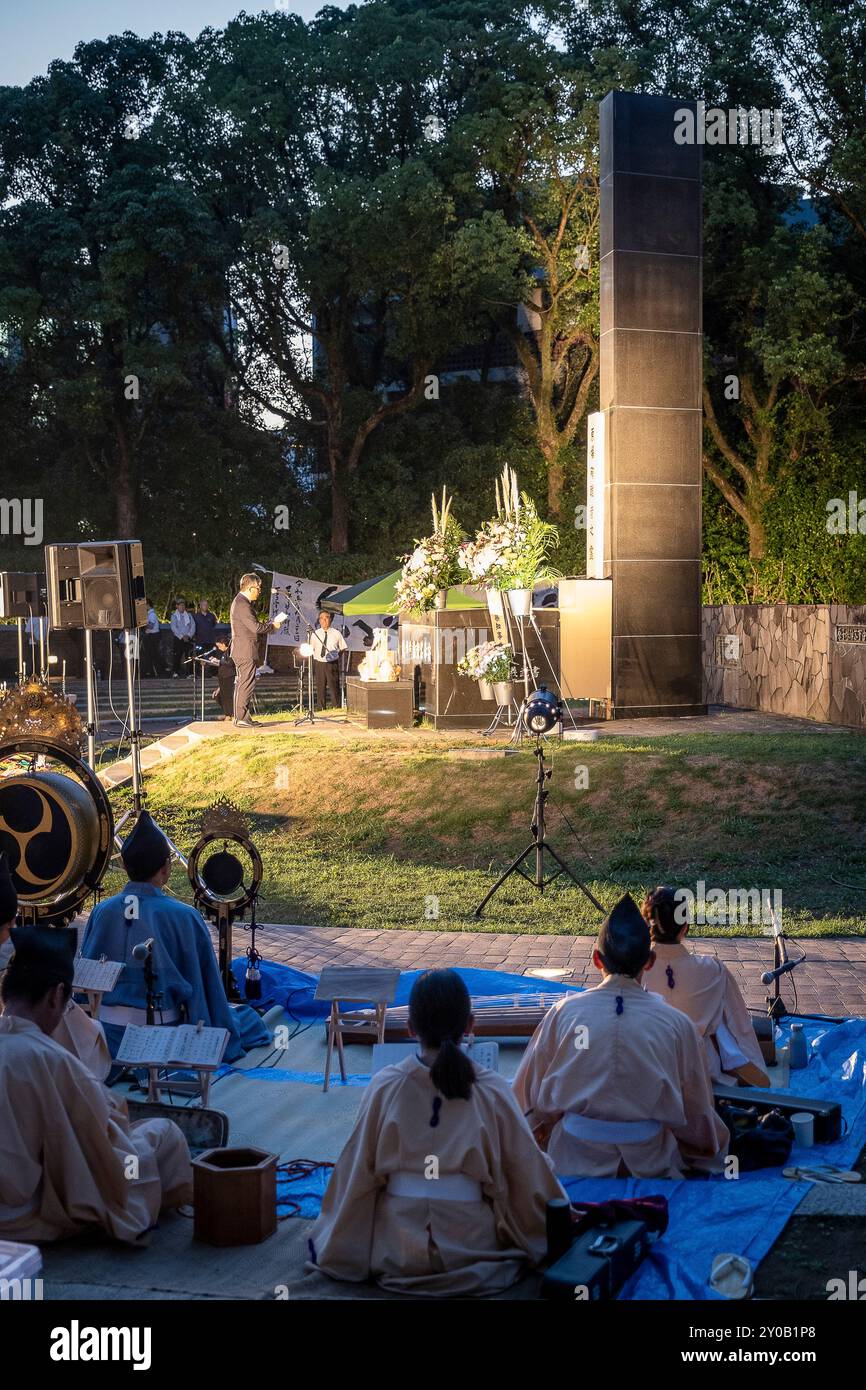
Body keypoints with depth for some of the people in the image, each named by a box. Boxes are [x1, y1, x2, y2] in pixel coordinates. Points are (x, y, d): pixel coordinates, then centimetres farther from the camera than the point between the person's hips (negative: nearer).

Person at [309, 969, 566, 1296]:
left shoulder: (385, 1087, -12)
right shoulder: (493, 1090, -13)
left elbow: (358, 1171, -5)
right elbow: (526, 1169, -4)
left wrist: (339, 1244, 11)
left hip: (396, 1250, 2)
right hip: (473, 1245, -2)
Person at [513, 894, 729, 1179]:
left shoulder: (565, 1012, -6)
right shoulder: (677, 1024, -6)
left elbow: (528, 1093, 4)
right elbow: (697, 1114, 5)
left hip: (574, 1164, 1)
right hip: (650, 1165, -1)